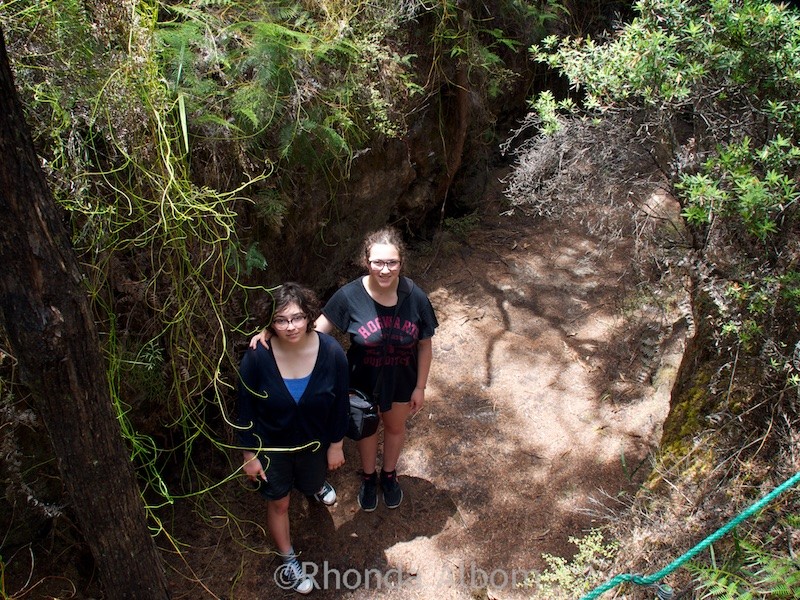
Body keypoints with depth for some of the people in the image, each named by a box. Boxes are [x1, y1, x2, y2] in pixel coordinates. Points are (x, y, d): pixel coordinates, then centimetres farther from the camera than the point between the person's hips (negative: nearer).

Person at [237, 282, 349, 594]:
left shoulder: (331, 352, -26)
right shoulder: (257, 357, -29)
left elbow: (340, 403, -11)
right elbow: (245, 409, -14)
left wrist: (336, 445, -1)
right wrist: (249, 454, -6)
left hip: (314, 441, 1)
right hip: (270, 444, -1)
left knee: (310, 485, 29)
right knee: (279, 502, 17)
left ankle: (315, 483, 68)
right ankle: (289, 561, 43)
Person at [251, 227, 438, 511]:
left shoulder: (415, 298, -23)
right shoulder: (350, 295, -26)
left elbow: (425, 345, -10)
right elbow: (316, 327, -18)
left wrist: (420, 387, -4)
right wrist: (270, 333, -31)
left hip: (401, 382, 1)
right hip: (362, 381, -1)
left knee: (395, 427, 26)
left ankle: (389, 474, 57)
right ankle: (368, 477, 55)